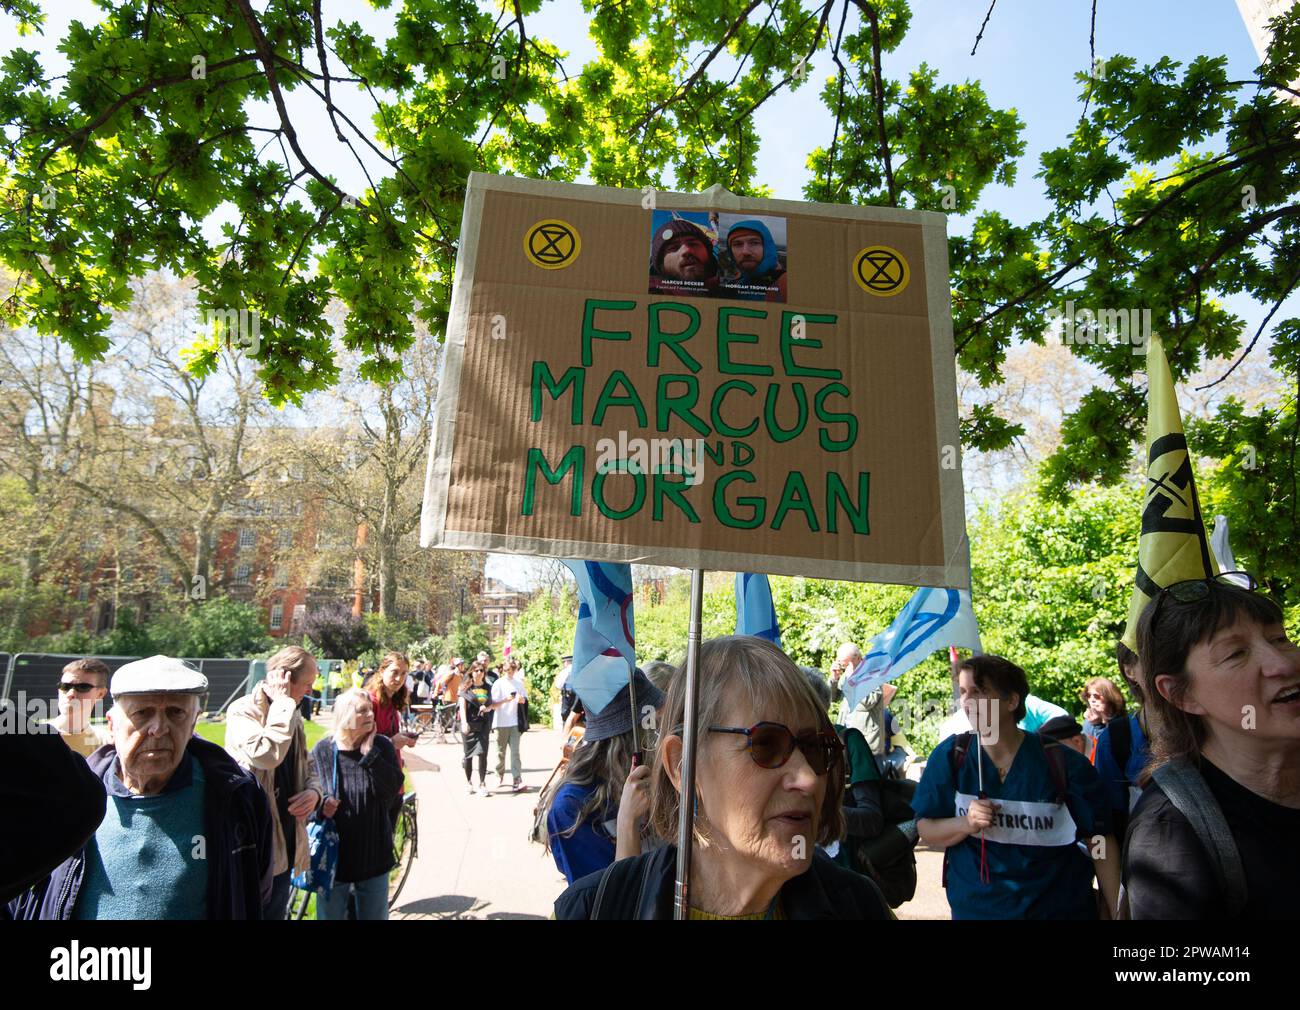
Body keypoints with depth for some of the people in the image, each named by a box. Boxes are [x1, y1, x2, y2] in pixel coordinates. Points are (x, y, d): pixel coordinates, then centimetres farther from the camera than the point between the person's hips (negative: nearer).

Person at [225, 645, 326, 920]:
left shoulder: (292, 715, 11)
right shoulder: (243, 711, -15)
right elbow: (268, 755, -33)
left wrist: (314, 791, -2)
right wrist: (283, 703, -23)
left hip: (284, 843, 8)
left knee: (276, 912, 18)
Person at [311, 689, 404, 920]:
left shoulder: (381, 746, -6)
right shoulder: (322, 751, -8)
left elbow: (393, 788, -18)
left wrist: (369, 753, -21)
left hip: (374, 856, 1)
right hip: (333, 856, -1)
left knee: (375, 914, 15)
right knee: (329, 914, 14)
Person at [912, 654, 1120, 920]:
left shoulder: (1063, 763, -13)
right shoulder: (949, 756, -10)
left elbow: (1100, 841, -6)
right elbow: (926, 829, -5)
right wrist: (966, 823, -23)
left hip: (1060, 907, 0)